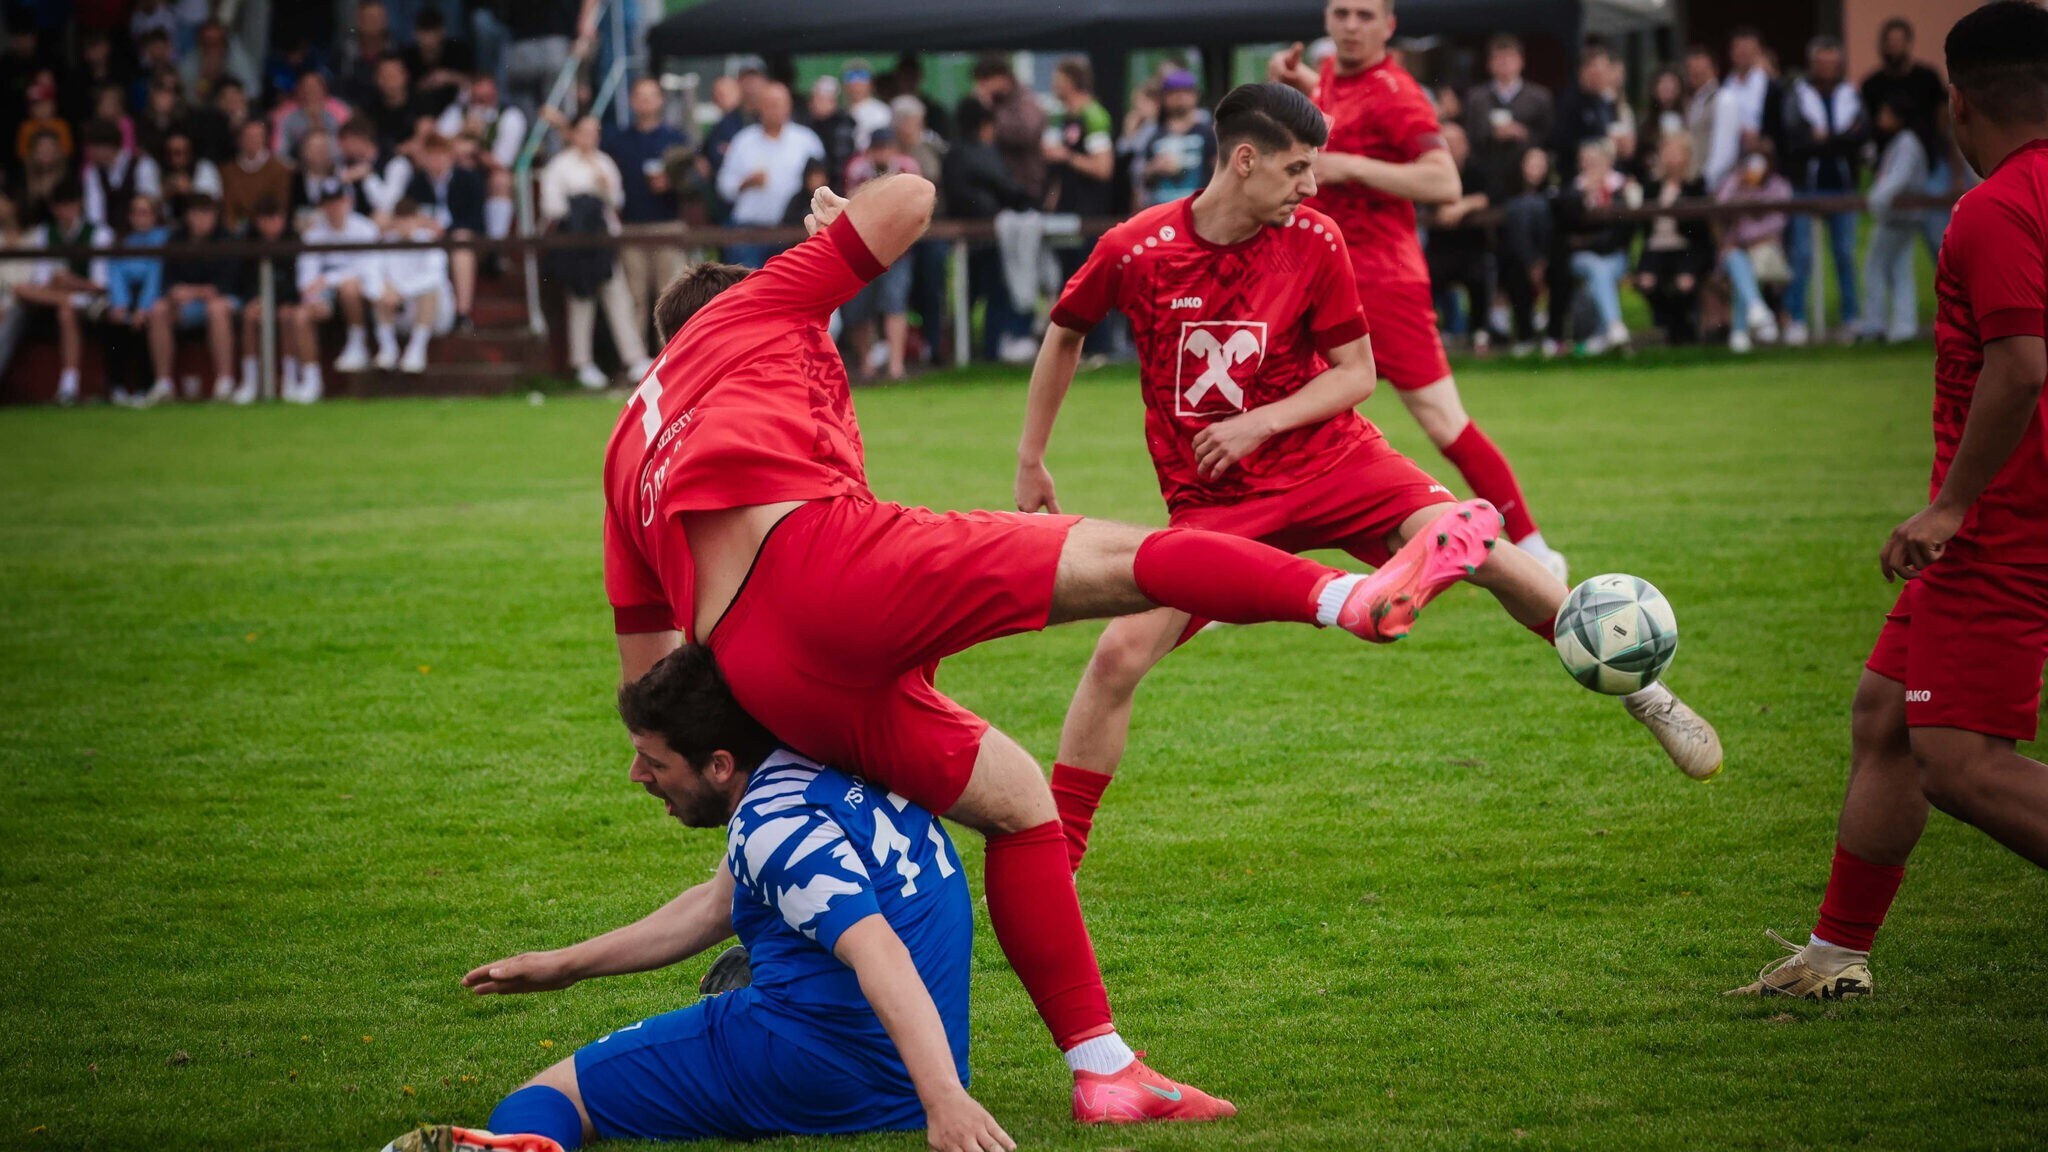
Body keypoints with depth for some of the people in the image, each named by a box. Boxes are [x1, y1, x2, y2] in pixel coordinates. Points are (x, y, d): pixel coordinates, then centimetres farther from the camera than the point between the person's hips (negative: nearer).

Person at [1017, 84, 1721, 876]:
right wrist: (1031, 460, 10)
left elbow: (1356, 373, -2)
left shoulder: (1313, 241, -8)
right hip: (1210, 503, -1)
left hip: (1330, 458, 1)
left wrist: (1259, 424, -17)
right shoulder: (1135, 250, -11)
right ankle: (1051, 861, -2)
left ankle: (1640, 692, 1)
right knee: (1121, 654, -17)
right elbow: (1065, 334, 8)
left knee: (1475, 548, -18)